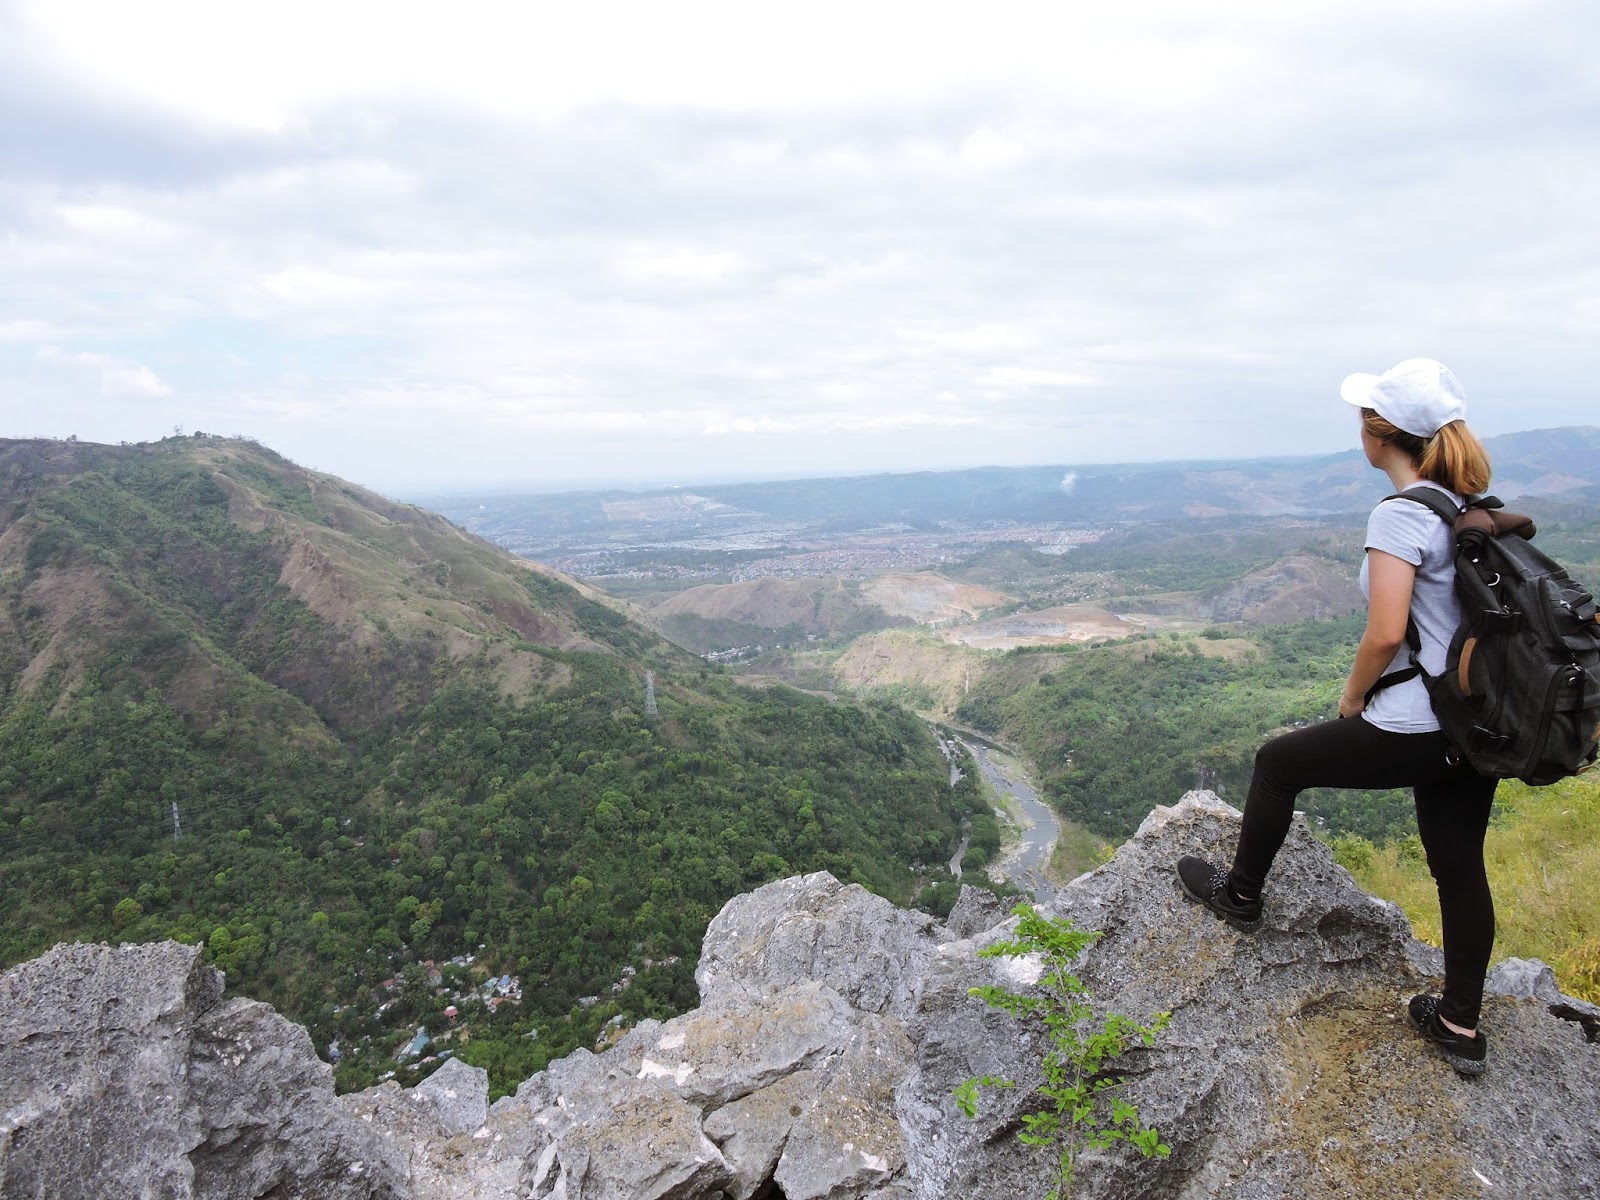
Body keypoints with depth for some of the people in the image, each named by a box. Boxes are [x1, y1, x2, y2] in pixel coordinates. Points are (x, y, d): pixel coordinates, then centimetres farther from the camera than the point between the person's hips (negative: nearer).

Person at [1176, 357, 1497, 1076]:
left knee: (1278, 763, 12)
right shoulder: (1469, 509, 9)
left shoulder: (1399, 515, -18)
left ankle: (1241, 896, 30)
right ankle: (1461, 1028, 29)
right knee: (1459, 867, 16)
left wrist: (1352, 699, -5)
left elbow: (1384, 635, -25)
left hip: (1416, 730, -8)